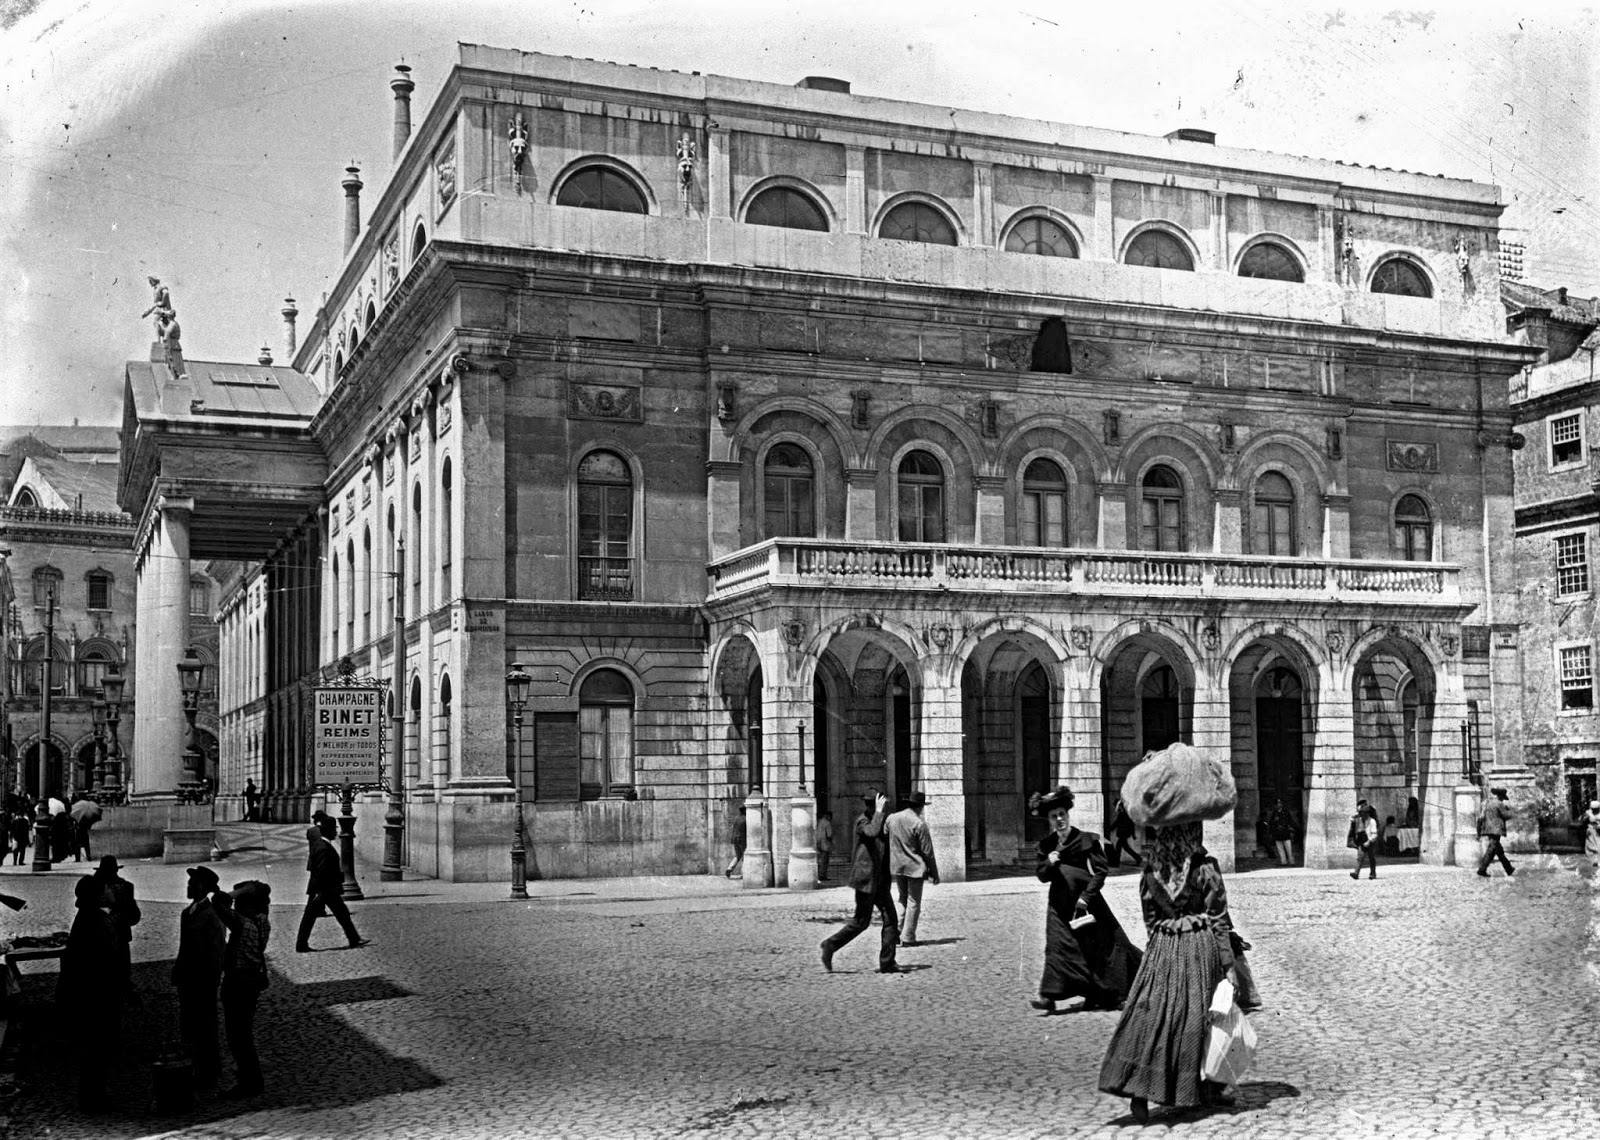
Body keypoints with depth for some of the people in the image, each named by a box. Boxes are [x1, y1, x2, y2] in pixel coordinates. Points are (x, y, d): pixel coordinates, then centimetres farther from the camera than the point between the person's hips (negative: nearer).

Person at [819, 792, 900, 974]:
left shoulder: (878, 820, 15)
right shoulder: (862, 821, -12)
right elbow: (872, 832, -35)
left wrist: (887, 832, 3)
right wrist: (879, 811, -27)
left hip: (880, 880, 8)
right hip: (866, 878, -8)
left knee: (890, 919, 2)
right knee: (861, 921, -3)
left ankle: (887, 962, 6)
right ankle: (830, 945, 12)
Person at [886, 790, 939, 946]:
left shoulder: (890, 819, 2)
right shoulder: (919, 824, -14)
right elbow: (927, 852, -11)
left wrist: (886, 868, 19)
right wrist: (934, 873, -3)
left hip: (896, 867, 5)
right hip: (915, 868, -5)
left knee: (903, 900, 19)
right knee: (913, 902, 4)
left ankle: (897, 932, 12)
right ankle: (908, 938, 3)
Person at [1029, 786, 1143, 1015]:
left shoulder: (1087, 840, -6)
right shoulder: (1046, 845, 5)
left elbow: (1100, 872, -6)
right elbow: (1041, 876, 6)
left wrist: (1086, 896, -14)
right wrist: (1049, 864, -16)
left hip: (1087, 901, -2)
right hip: (1060, 904, 2)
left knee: (1099, 943, 3)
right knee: (1057, 944, -8)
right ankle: (1049, 996, -14)